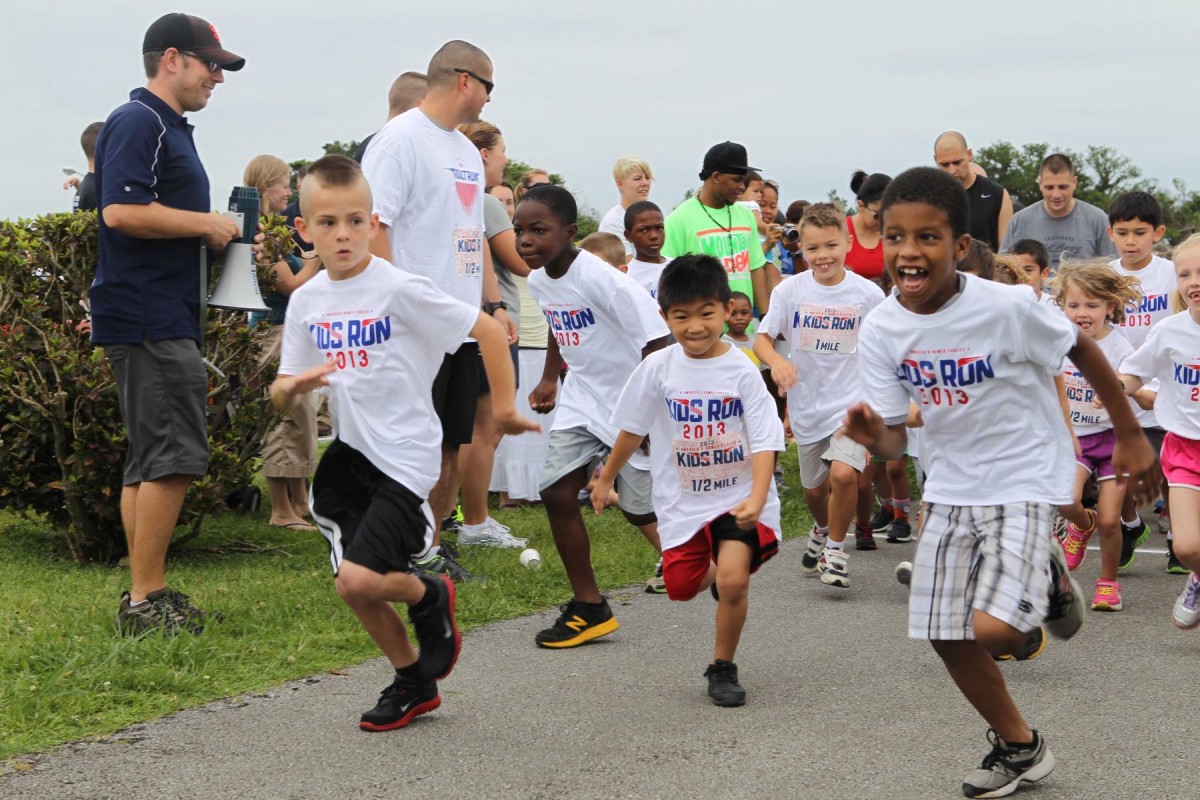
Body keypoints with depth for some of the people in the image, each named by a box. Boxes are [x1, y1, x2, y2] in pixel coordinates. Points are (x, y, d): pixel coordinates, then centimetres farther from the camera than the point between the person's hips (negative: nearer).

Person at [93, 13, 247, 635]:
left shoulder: (168, 128, 22)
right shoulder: (138, 122, -11)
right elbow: (121, 210, -23)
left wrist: (213, 233, 14)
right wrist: (207, 224, -15)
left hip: (164, 320, 11)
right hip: (148, 320, -11)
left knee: (150, 460, 12)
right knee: (172, 457, -12)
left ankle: (144, 596, 16)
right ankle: (146, 600, -8)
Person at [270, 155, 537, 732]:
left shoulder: (399, 290, -14)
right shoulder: (306, 301, 3)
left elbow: (489, 331, -12)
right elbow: (283, 398, 7)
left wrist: (505, 408, -8)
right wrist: (293, 386, -16)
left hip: (404, 457, -6)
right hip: (350, 451, 6)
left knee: (359, 579, -18)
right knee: (352, 586, 6)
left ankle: (429, 596, 16)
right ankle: (413, 682, 28)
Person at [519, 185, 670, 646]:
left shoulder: (601, 279, -25)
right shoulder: (538, 281, 0)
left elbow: (655, 340, -25)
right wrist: (549, 379, 15)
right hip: (582, 398, 7)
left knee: (641, 510, 0)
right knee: (557, 493, -5)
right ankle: (588, 607, 6)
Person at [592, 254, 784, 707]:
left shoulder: (741, 371, -12)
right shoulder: (658, 368, -5)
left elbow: (765, 443, -16)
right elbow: (632, 429, 9)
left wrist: (757, 498, -30)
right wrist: (606, 479, 18)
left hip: (738, 497, -3)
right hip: (683, 499, 3)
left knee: (732, 580, -19)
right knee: (680, 588, 4)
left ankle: (723, 668, 4)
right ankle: (717, 569, 40)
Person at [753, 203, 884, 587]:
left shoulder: (868, 293, -7)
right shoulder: (790, 290, -6)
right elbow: (762, 337, -3)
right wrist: (776, 361, -25)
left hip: (852, 401, -2)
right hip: (807, 405, 2)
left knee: (843, 473, -23)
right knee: (814, 488, 16)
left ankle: (836, 547, 2)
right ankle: (822, 530, 51)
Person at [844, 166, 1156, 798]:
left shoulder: (1007, 307, -23)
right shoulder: (881, 331, -10)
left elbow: (1081, 350, -6)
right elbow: (894, 440, -5)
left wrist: (1130, 436, 2)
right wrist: (873, 435, -29)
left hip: (1023, 481, -5)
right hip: (950, 486, 5)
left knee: (993, 629, -21)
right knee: (949, 639, 8)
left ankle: (1048, 579, 13)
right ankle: (1019, 747, 32)